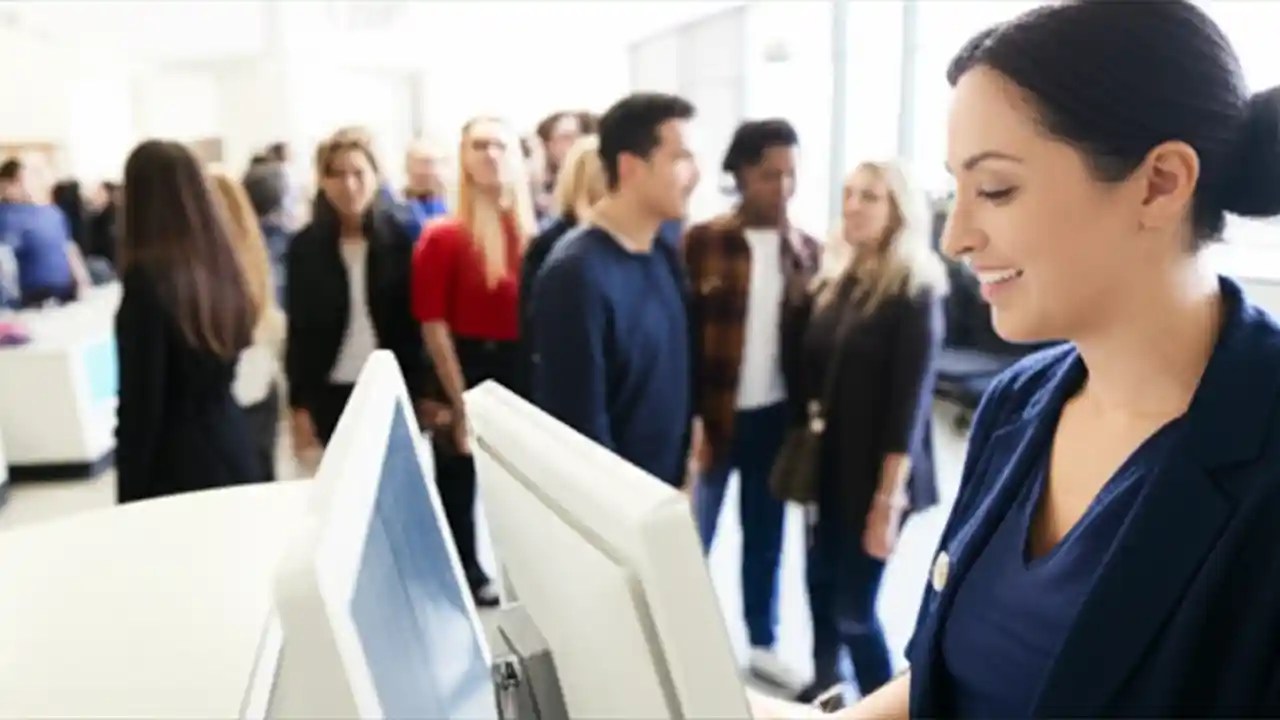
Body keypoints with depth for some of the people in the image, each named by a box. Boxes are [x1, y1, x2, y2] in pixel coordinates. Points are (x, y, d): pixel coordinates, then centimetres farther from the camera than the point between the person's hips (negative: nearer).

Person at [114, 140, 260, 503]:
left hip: (178, 467, -7)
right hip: (235, 455, 7)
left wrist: (131, 497, -8)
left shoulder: (148, 279, -17)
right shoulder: (222, 266, 3)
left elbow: (140, 402, -15)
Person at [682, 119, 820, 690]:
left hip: (776, 416, 4)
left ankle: (762, 644, 33)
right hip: (714, 414, -4)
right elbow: (682, 333, -9)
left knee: (765, 536, 17)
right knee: (691, 538, 9)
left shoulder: (805, 250, 5)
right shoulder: (703, 241, -9)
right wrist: (689, 418, -12)